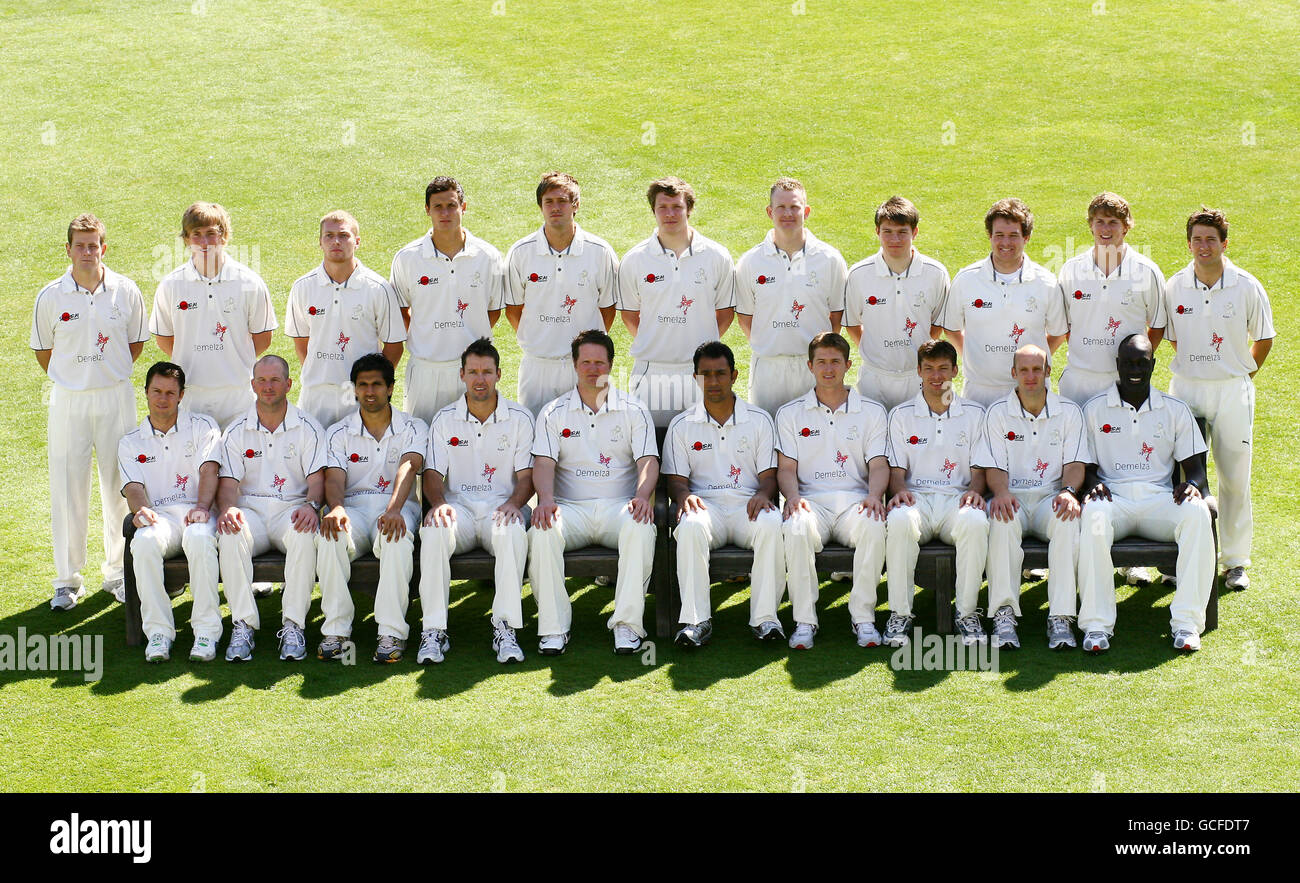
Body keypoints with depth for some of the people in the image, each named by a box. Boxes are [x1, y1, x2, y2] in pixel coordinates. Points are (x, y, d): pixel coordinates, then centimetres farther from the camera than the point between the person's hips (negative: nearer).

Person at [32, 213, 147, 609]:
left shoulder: (126, 292, 0)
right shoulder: (50, 297, -2)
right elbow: (43, 350, 10)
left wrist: (108, 374, 8)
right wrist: (73, 378, 10)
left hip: (116, 399, 1)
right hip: (68, 400, -1)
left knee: (120, 487, 5)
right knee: (68, 490, 1)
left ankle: (118, 573, 18)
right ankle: (68, 580, 11)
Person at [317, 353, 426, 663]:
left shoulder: (413, 428, 7)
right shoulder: (338, 433, 13)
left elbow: (408, 468, -12)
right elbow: (334, 478, -1)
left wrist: (394, 510, -33)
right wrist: (336, 508, -27)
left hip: (399, 507, -1)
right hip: (354, 507, 1)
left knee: (397, 537, -38)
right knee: (330, 534, -34)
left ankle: (392, 632, -34)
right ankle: (335, 629, -27)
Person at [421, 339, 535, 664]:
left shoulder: (519, 418, 8)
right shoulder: (445, 419, 12)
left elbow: (526, 476, 5)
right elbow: (433, 473, 6)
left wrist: (514, 502, -17)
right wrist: (438, 502, -16)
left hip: (501, 506, -1)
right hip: (458, 505, 1)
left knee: (513, 532, -37)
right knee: (434, 531, -34)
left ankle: (505, 627, -32)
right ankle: (434, 629, -29)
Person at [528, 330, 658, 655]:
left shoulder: (634, 410, 11)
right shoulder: (554, 413, 12)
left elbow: (648, 460, 1)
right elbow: (543, 462, 0)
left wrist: (642, 495, -21)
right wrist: (546, 499, -21)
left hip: (618, 506, 0)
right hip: (571, 507, 1)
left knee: (640, 529, -36)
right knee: (542, 531, -33)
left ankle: (627, 624, -31)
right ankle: (553, 626, -26)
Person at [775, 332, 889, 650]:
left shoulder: (872, 412, 16)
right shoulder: (790, 413, 16)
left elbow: (878, 465, 7)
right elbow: (786, 468, 8)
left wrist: (874, 496, -15)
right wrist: (793, 496, -14)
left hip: (855, 500, 0)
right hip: (811, 500, 0)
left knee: (873, 527, -36)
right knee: (797, 528, -37)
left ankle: (864, 618, -24)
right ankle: (804, 620, -26)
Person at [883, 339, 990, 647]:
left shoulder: (974, 414, 15)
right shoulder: (901, 415, 14)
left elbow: (979, 470, 13)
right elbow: (896, 471, 10)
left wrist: (974, 490, -10)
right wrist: (900, 491, -14)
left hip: (957, 498, 0)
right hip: (916, 497, 0)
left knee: (976, 521, -37)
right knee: (900, 520, -38)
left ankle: (967, 613, -23)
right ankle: (900, 614, -26)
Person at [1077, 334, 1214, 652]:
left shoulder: (1176, 411, 16)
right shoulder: (1094, 409, 13)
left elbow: (1194, 466, 12)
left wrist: (1192, 484, -12)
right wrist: (1092, 483, -12)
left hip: (1159, 499, 1)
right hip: (1113, 497, -1)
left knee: (1197, 512, -33)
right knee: (1094, 515, -38)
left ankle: (1187, 620, -30)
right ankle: (1096, 623, -35)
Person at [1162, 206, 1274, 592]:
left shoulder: (1247, 287, -4)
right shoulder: (1174, 287, 1)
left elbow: (1263, 338, 8)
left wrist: (1243, 375, 6)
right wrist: (1194, 367, 10)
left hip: (1233, 391, -1)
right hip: (1186, 388, 1)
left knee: (1235, 479, 2)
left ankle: (1235, 561, 13)